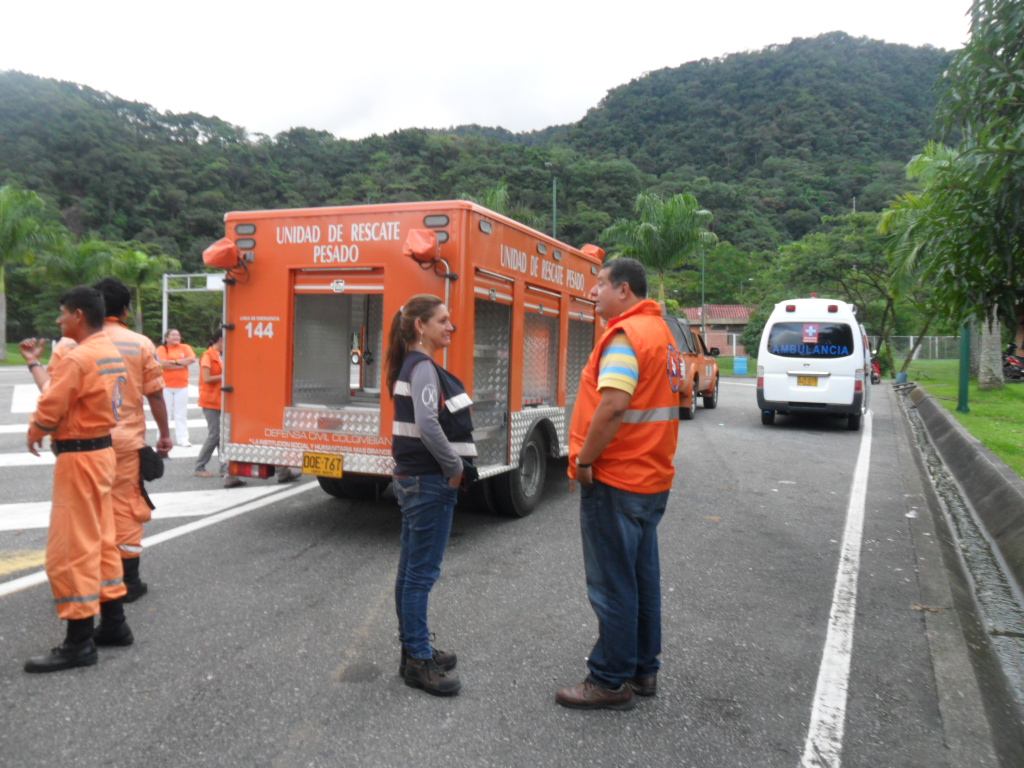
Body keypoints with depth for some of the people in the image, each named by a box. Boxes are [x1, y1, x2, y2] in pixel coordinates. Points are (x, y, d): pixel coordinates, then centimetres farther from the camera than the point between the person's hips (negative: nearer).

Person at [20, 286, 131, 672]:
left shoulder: (78, 358, -19)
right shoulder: (111, 352, 9)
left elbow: (48, 412, -19)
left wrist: (33, 435, 1)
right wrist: (35, 364, 23)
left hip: (78, 458, -10)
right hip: (101, 451, 10)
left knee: (70, 551, -2)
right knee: (101, 541, 16)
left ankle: (78, 643, 5)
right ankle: (113, 623, 25)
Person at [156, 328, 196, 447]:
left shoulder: (185, 347, 9)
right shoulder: (162, 349, 0)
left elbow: (192, 359, -7)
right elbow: (163, 363, -16)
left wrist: (175, 362, -10)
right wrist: (182, 364, -10)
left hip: (182, 386, 2)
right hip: (166, 386, -2)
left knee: (181, 414, 4)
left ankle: (183, 439, 7)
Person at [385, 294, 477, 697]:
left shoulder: (417, 365, 14)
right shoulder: (423, 367, -16)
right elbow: (428, 425, -27)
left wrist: (453, 466, 11)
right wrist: (455, 468, -16)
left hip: (414, 479, 10)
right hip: (429, 482, -10)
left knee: (411, 569, 16)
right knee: (422, 571, -1)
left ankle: (414, 648, 29)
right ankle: (417, 661, 9)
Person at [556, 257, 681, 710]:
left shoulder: (626, 335, -17)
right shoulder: (660, 331, 14)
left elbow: (612, 406, -29)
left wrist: (584, 459, -18)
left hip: (615, 481, -10)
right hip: (652, 478, 10)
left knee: (612, 585, 1)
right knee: (642, 576, 17)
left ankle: (611, 682, 13)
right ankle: (643, 670, 30)